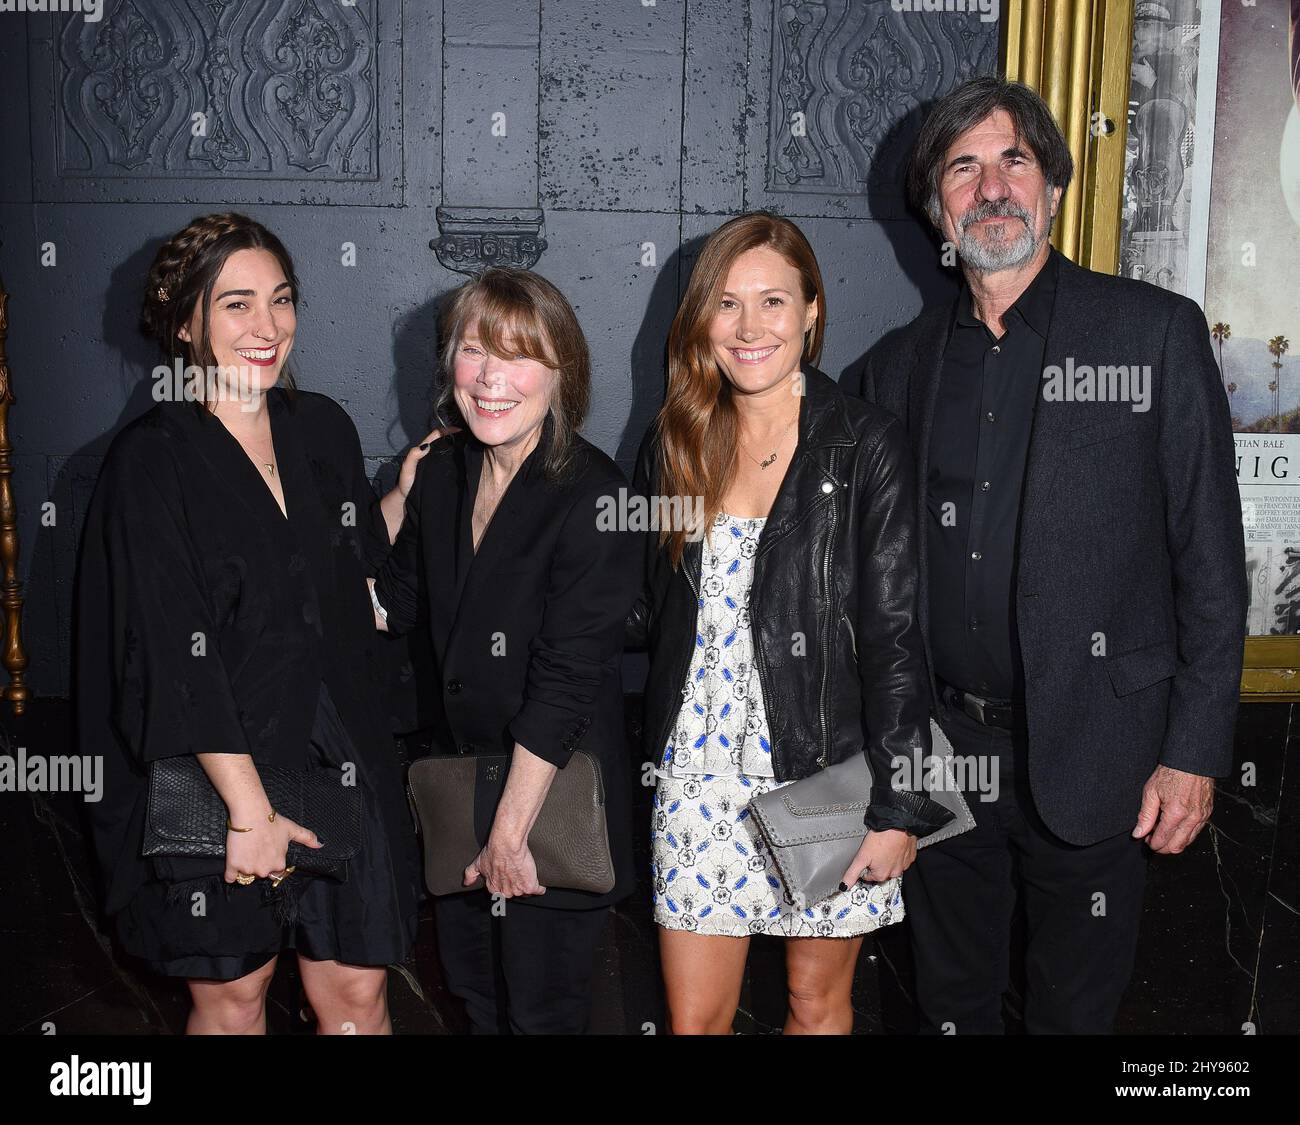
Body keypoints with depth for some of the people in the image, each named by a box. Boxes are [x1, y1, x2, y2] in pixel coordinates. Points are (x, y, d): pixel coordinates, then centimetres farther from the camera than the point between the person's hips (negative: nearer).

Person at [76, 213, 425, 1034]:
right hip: (215, 776, -4)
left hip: (339, 757, 4)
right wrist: (249, 809, -18)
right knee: (233, 992, 14)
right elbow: (176, 658, -17)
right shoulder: (153, 461, -12)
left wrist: (412, 490, 8)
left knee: (358, 989, 8)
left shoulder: (324, 428, 4)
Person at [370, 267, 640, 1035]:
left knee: (542, 1012, 12)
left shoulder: (592, 494, -21)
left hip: (556, 799, -6)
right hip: (461, 777, 6)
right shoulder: (443, 471, 0)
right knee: (472, 993, 23)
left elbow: (565, 680, -22)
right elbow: (397, 601, 12)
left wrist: (511, 828, -20)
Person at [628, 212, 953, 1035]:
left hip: (823, 771, -3)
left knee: (817, 1000, 16)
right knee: (694, 1018, 10)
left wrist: (900, 808, -12)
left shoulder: (865, 446, -8)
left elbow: (895, 635, -10)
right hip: (700, 773, 3)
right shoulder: (676, 443, 4)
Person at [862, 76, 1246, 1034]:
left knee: (1076, 1007, 14)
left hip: (1090, 758, -3)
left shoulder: (1156, 331, -4)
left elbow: (1210, 558, -5)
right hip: (938, 754, 3)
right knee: (952, 1004, 19)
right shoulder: (903, 362, 7)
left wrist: (1195, 749, -9)